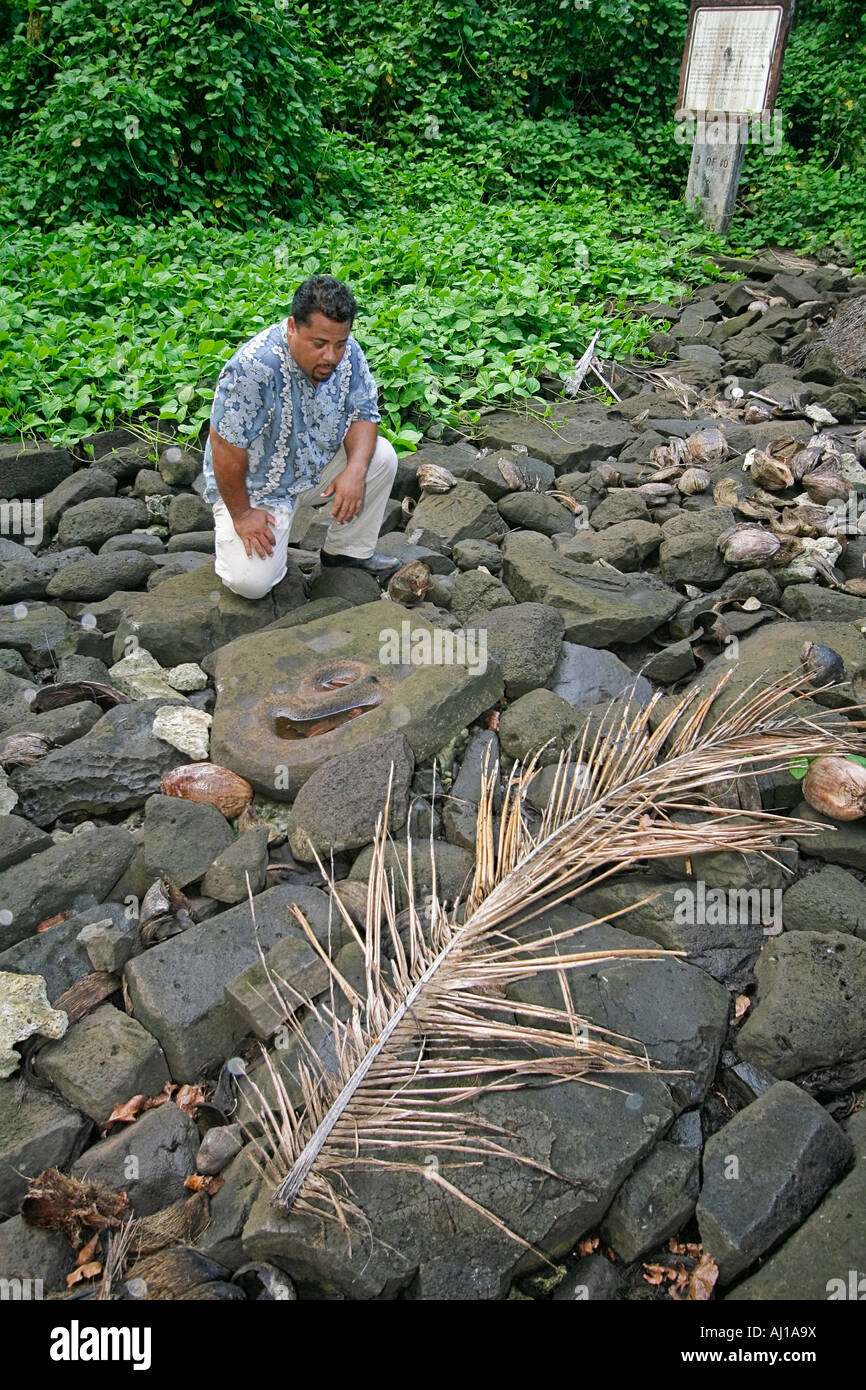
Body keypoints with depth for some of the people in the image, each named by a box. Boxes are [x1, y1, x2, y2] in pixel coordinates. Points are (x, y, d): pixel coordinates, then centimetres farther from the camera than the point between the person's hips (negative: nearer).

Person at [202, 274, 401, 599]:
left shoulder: (348, 352, -13)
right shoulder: (254, 367, -32)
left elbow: (363, 414, -3)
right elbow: (226, 446, -26)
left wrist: (355, 469, -22)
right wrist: (241, 514, -19)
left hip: (316, 465, 6)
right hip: (255, 486, -5)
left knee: (381, 456, -15)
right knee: (251, 583, -20)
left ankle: (347, 549, 4)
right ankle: (228, 524, 15)